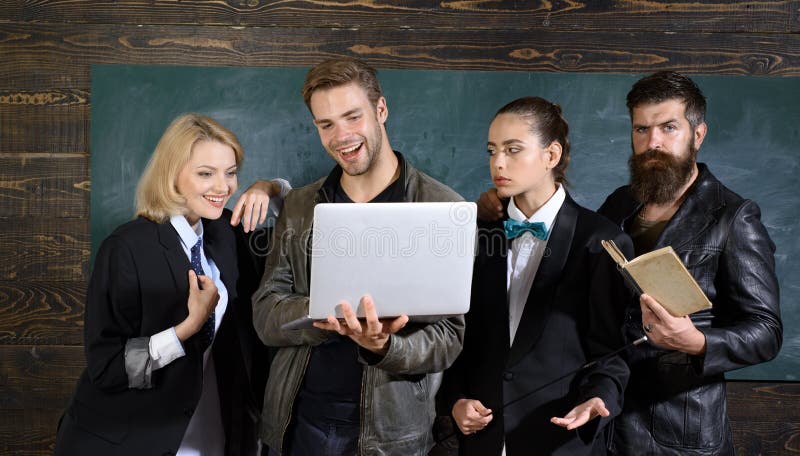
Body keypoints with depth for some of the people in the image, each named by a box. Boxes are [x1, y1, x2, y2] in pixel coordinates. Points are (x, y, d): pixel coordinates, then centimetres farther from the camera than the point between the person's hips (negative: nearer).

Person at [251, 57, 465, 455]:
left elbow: (448, 337, -8)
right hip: (298, 421, 3)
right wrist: (324, 313, -20)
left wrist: (384, 347, -27)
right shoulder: (299, 206, 4)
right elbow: (265, 316, 0)